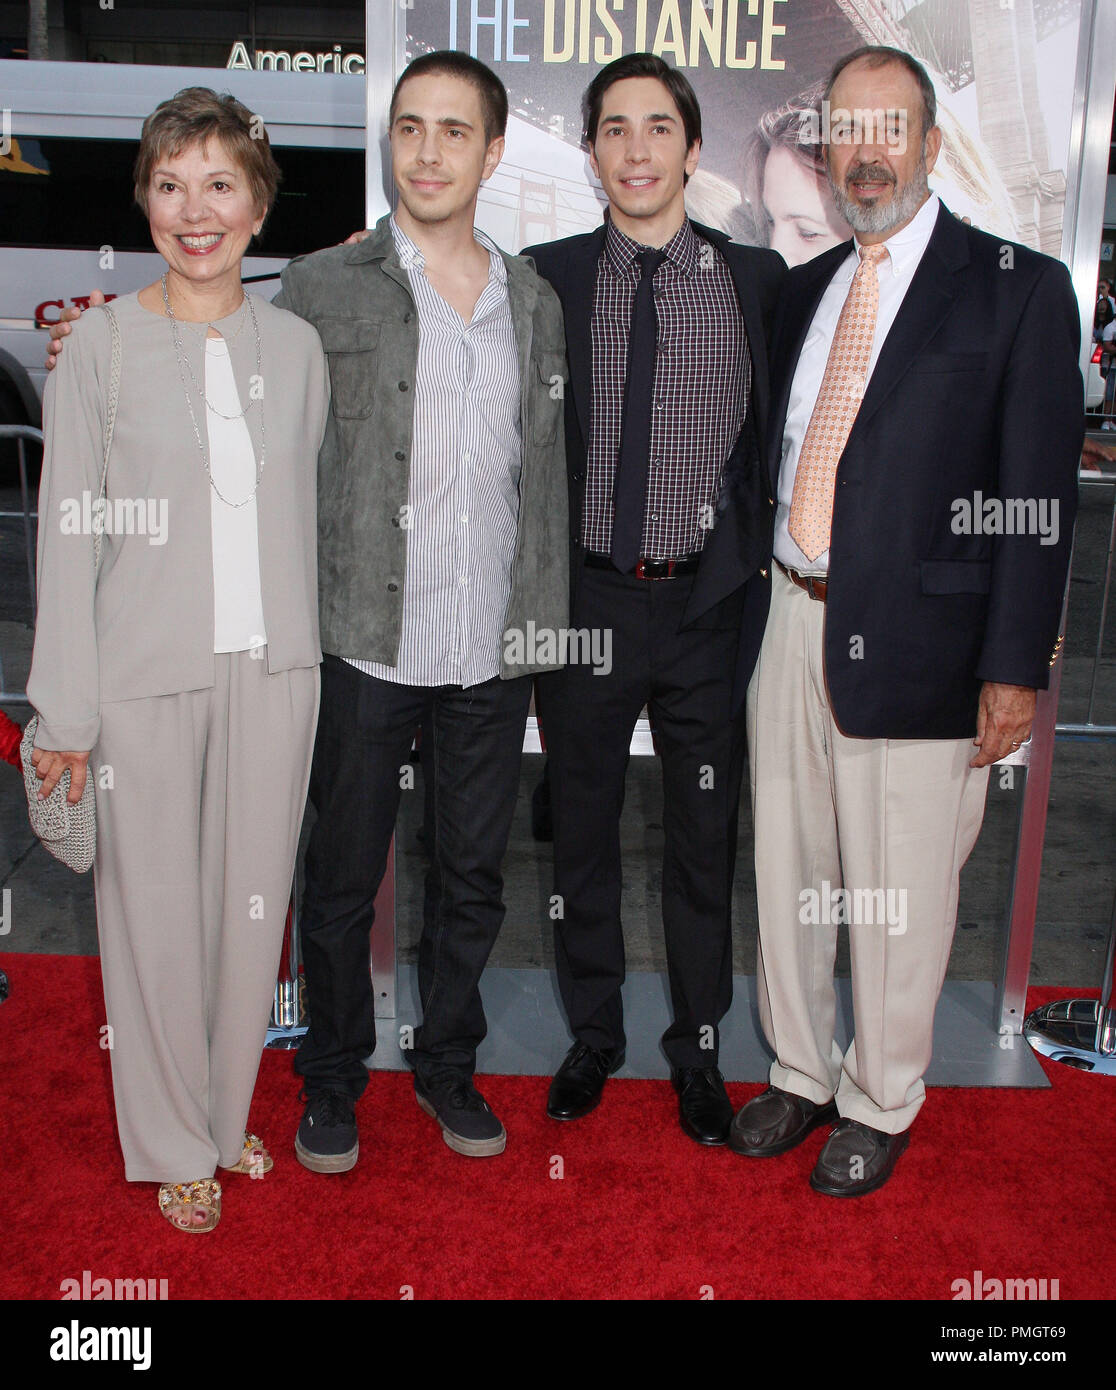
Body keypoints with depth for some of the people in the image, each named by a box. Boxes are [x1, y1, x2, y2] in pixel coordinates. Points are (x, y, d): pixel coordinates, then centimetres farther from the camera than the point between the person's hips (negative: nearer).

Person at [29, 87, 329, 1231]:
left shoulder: (294, 345, 7)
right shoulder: (102, 345, -2)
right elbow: (70, 530, -3)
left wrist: (306, 645, 7)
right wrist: (64, 709, -5)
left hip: (272, 664, 3)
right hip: (148, 669, -2)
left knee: (253, 898, 11)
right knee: (156, 909, 6)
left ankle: (228, 1117, 32)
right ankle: (174, 1148, 26)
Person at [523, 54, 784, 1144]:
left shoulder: (757, 278, 0)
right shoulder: (546, 277, 0)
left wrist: (762, 569, 0)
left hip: (707, 606, 0)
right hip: (584, 602, 0)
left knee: (704, 845, 12)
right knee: (581, 835, 13)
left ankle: (697, 1052, 31)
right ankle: (593, 1037, 34)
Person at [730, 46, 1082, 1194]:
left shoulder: (1018, 289, -2)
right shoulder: (802, 290, 14)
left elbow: (1039, 495, -6)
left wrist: (1015, 666, -11)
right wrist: (754, 604, 5)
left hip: (915, 638, -5)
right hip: (789, 623, 5)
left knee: (900, 893, 6)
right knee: (789, 874, 15)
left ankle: (880, 1106, 27)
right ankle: (801, 1074, 35)